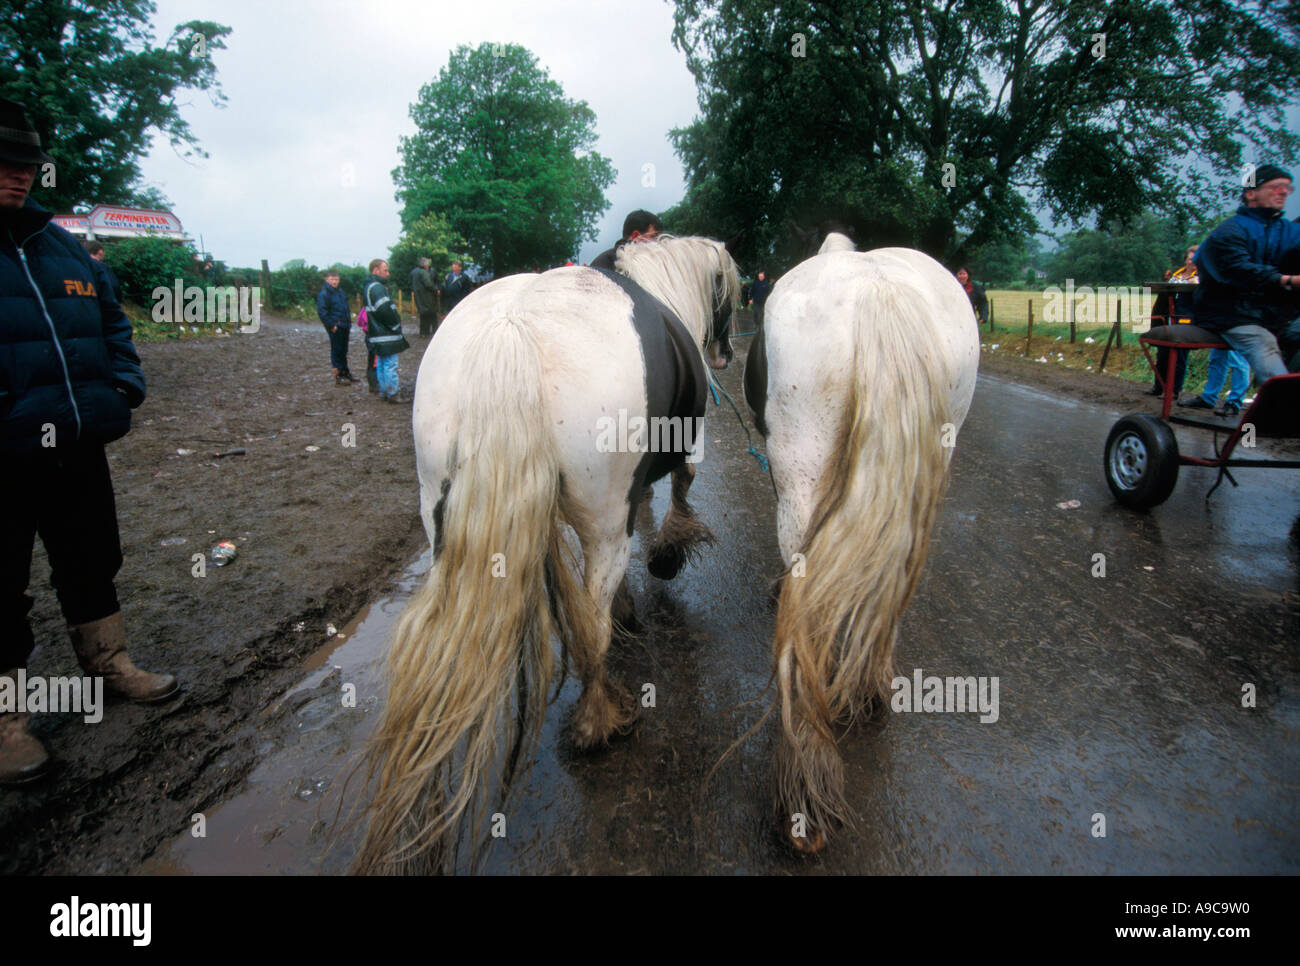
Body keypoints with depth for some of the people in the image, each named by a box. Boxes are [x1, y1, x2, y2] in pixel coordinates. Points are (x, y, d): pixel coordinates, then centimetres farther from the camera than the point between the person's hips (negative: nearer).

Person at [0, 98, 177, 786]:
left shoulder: (60, 244, 13)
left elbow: (111, 321, 20)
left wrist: (124, 387, 6)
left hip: (79, 446, 6)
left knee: (92, 563, 19)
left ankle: (109, 665, 38)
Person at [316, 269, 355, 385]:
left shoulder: (340, 291, 15)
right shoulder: (323, 294, -10)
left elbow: (346, 308, 24)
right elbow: (322, 312, -16)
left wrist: (349, 323, 16)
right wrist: (331, 325, -18)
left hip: (344, 327, 8)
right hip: (335, 328, -8)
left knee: (343, 351, 15)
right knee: (336, 351, -3)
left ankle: (345, 373, 25)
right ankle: (339, 376, 1)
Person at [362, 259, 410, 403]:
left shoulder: (369, 286, 17)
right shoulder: (377, 287, -17)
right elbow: (384, 310, -25)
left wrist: (395, 320, 15)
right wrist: (396, 324, -12)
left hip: (377, 335, 11)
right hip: (386, 336, -11)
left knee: (381, 364, 16)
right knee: (391, 364, -5)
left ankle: (383, 392, 23)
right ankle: (392, 394, -2)